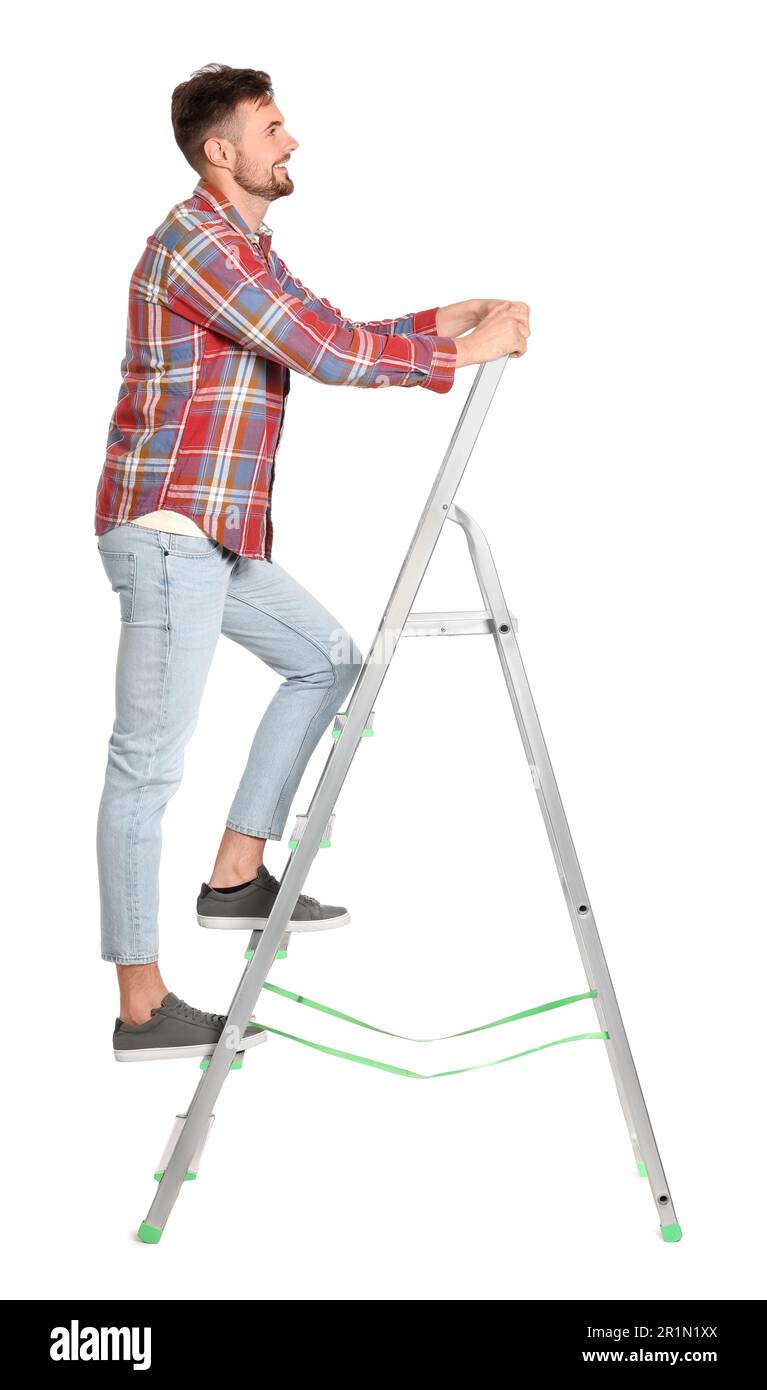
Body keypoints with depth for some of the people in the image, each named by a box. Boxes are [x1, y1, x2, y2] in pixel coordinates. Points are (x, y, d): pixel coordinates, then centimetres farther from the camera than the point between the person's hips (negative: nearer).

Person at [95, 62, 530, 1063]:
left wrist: (449, 317, 10)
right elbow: (328, 354, -18)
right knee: (149, 762, -7)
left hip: (214, 534, 10)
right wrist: (465, 353, -10)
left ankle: (236, 877, 18)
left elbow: (331, 332, 21)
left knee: (326, 658, 18)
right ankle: (142, 1009, 0)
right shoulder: (197, 240, -13)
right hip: (165, 529, -10)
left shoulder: (245, 247, 20)